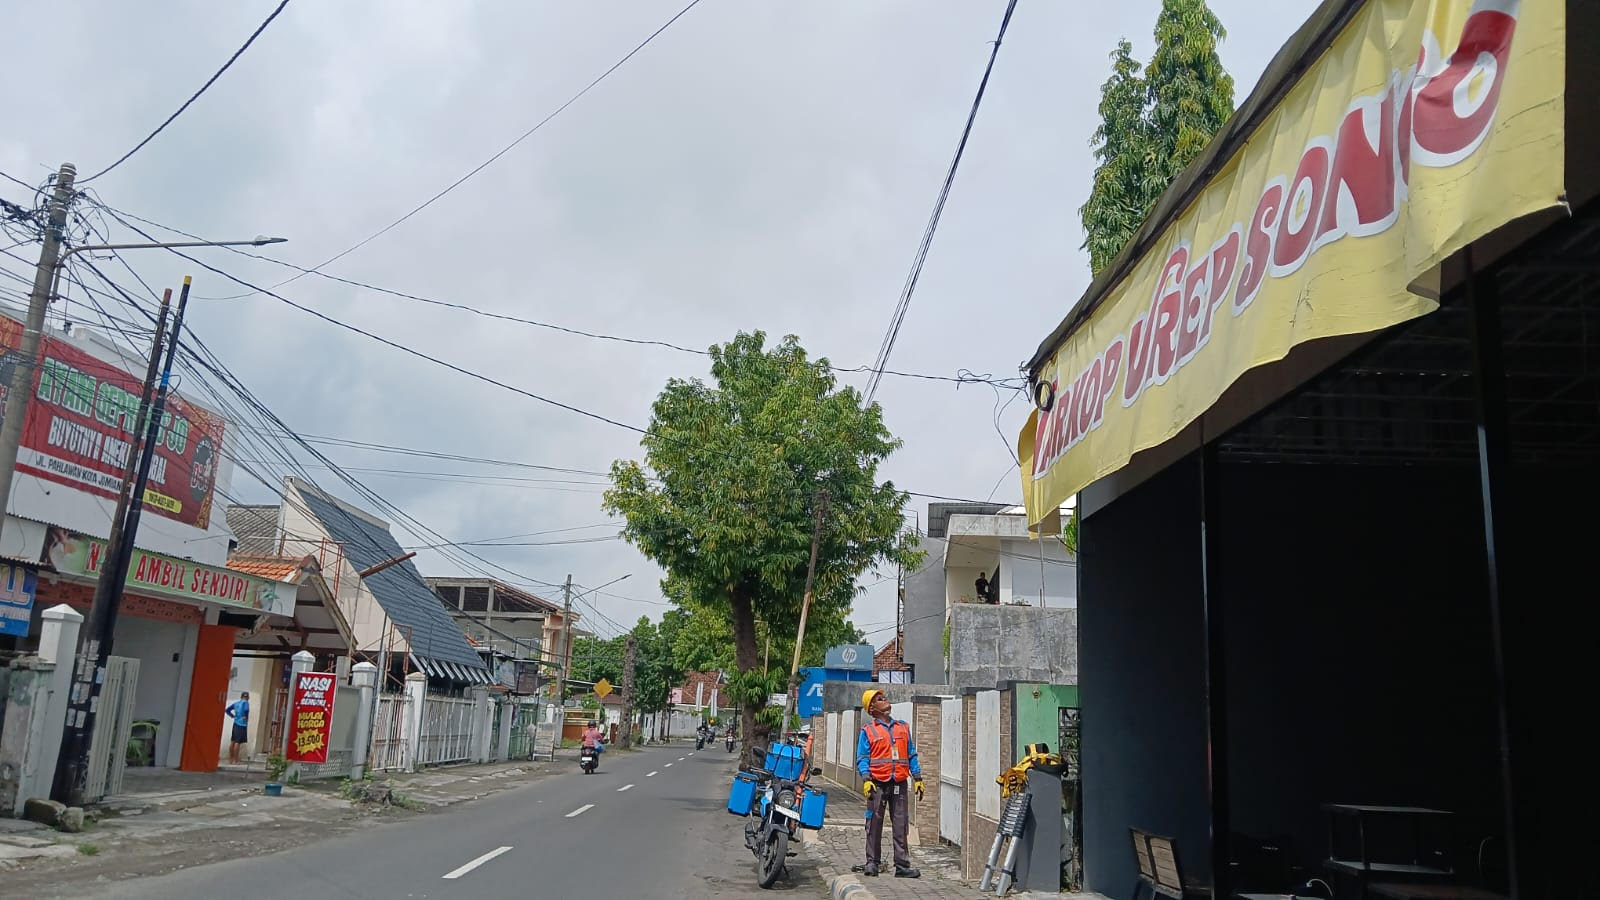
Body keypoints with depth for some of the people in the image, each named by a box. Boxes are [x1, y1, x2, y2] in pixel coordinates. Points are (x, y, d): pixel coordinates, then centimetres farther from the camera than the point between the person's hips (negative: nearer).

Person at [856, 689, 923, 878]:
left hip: (899, 784, 3)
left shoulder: (903, 728, 15)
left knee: (901, 825, 2)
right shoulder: (868, 731, 4)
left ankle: (902, 865, 6)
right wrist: (866, 779, -15)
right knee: (874, 825, 2)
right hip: (878, 784, -3)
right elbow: (862, 758, -2)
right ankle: (872, 863, 10)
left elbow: (912, 755, 16)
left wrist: (917, 778, 8)